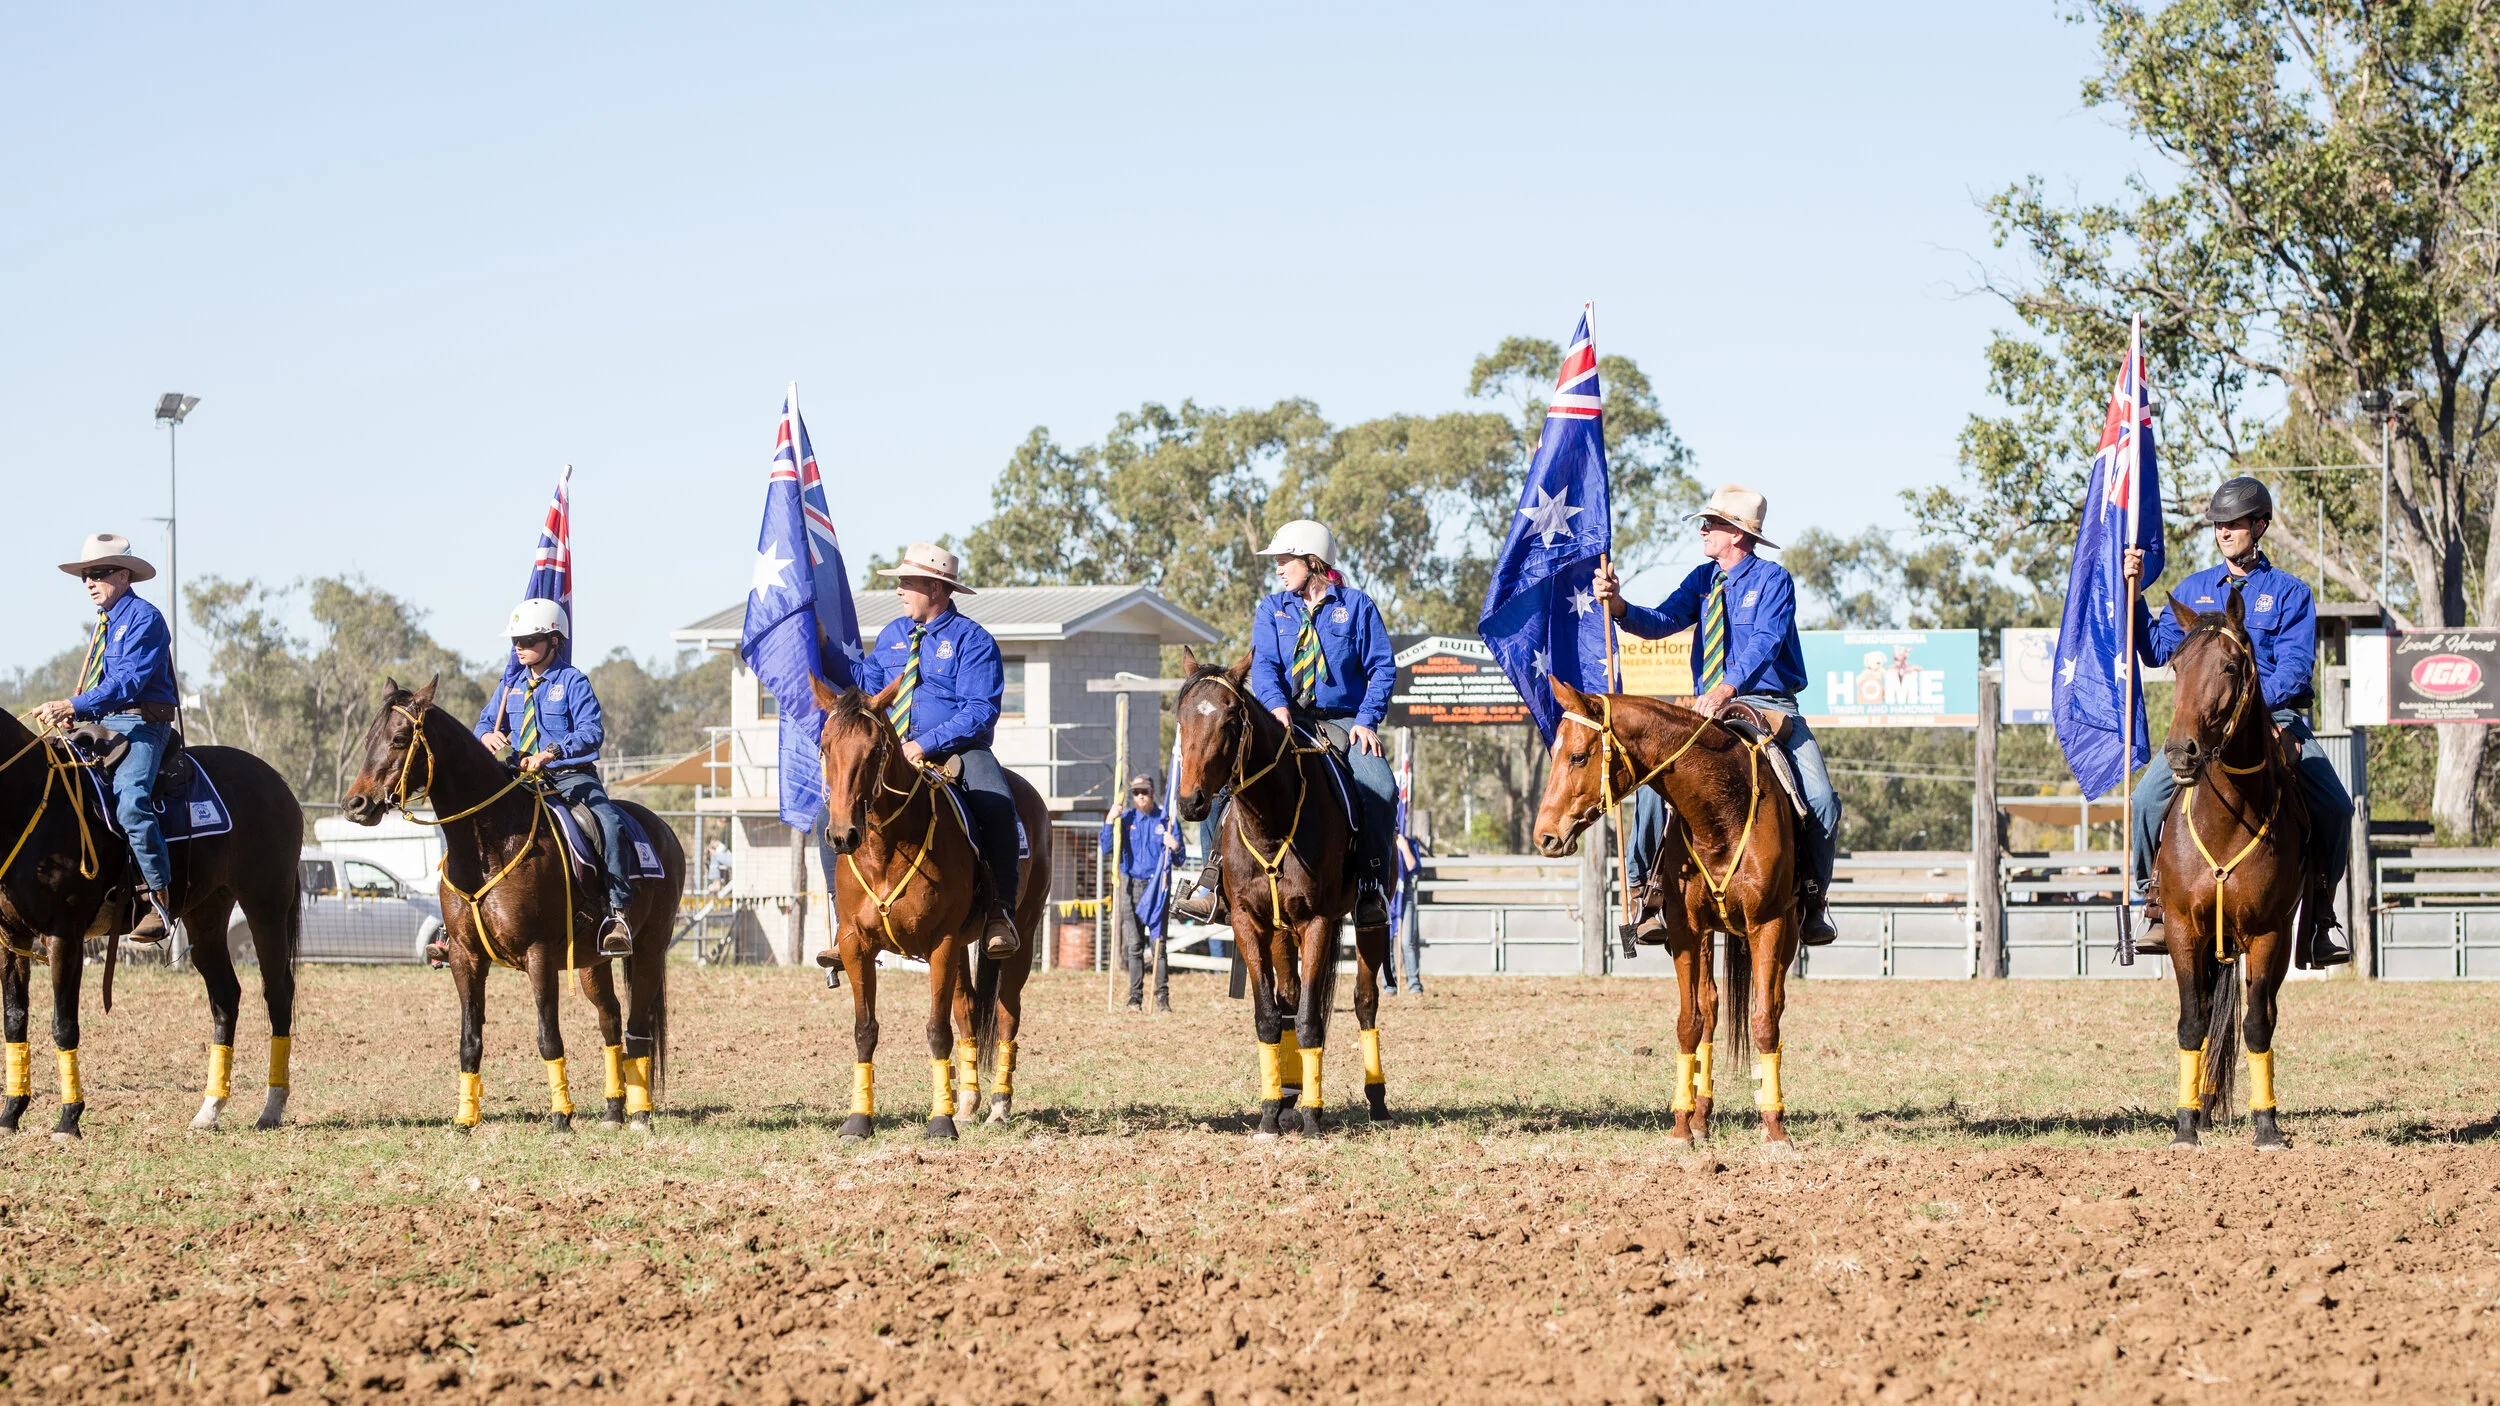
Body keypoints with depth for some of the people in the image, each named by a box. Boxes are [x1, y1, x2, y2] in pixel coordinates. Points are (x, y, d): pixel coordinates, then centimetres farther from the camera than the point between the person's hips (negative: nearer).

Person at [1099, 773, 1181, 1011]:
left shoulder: (1166, 819, 3)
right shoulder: (1126, 819, 6)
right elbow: (1107, 848, 0)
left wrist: (1174, 847, -18)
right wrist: (1109, 824, -13)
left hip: (1157, 886, -2)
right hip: (1131, 886, 2)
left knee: (1158, 942, -7)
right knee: (1134, 945, 3)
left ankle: (1162, 998, -5)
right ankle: (1135, 997, 7)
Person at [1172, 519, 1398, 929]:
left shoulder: (1356, 606, 6)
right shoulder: (1272, 610, 13)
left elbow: (1382, 669, 2)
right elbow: (1264, 665, -1)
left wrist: (1367, 720, -14)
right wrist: (1277, 706, -22)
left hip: (1344, 723, -2)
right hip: (1287, 722, 2)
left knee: (1379, 788, -30)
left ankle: (1371, 890, -28)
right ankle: (1212, 885, -25)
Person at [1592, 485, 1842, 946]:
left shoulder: (1772, 580, -5)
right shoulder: (1704, 580, 12)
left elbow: (1765, 643, -21)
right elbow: (1663, 622, -3)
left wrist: (1728, 689, -36)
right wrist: (1618, 605, -23)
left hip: (1771, 707, -4)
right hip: (1708, 708, 4)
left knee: (1821, 798, -21)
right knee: (1655, 780, -17)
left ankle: (1814, 894, -1)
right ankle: (1648, 891, -8)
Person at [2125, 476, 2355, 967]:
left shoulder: (2289, 593, 6)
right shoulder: (2193, 590, 17)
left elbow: (2294, 668, -5)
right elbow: (2156, 650, 15)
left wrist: (2256, 700, -23)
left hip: (2275, 715, -2)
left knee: (2335, 807, -21)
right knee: (2147, 799, -21)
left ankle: (2318, 916, -6)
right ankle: (2156, 905, -5)